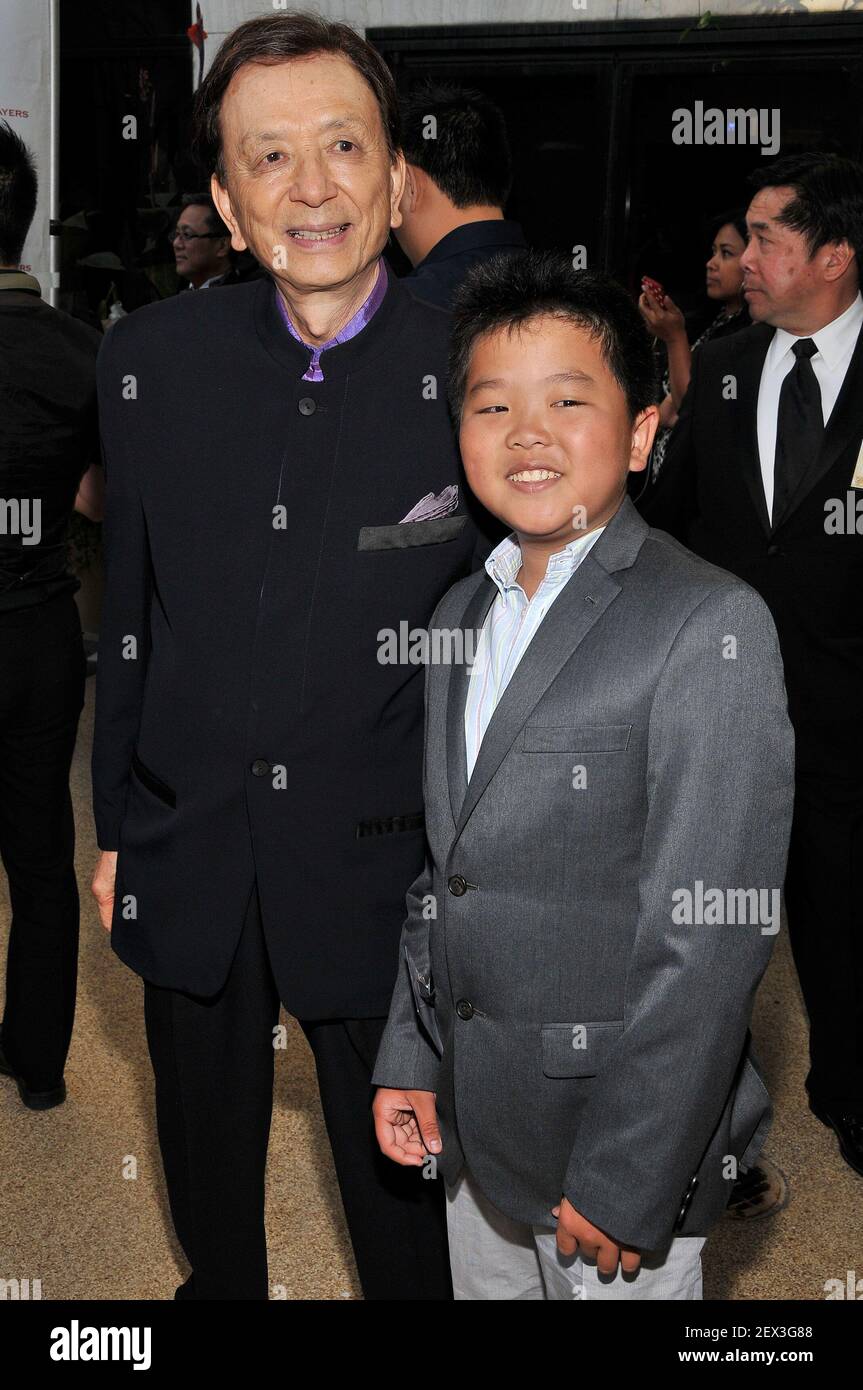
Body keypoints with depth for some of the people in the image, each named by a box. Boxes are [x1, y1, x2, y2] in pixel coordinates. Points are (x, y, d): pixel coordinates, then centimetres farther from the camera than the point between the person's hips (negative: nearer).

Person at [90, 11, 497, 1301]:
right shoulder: (149, 358, -2)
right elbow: (130, 609, 5)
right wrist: (117, 823, 9)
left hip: (384, 862, -3)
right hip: (188, 857, 4)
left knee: (398, 1171, 16)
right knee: (206, 1154, 25)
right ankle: (221, 1290, 53)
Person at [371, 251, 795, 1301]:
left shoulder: (711, 623, -18)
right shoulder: (460, 613, 6)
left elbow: (713, 939, -20)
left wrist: (626, 1182, -19)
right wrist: (408, 1060, 9)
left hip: (620, 1138, -6)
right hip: (471, 1134, 7)